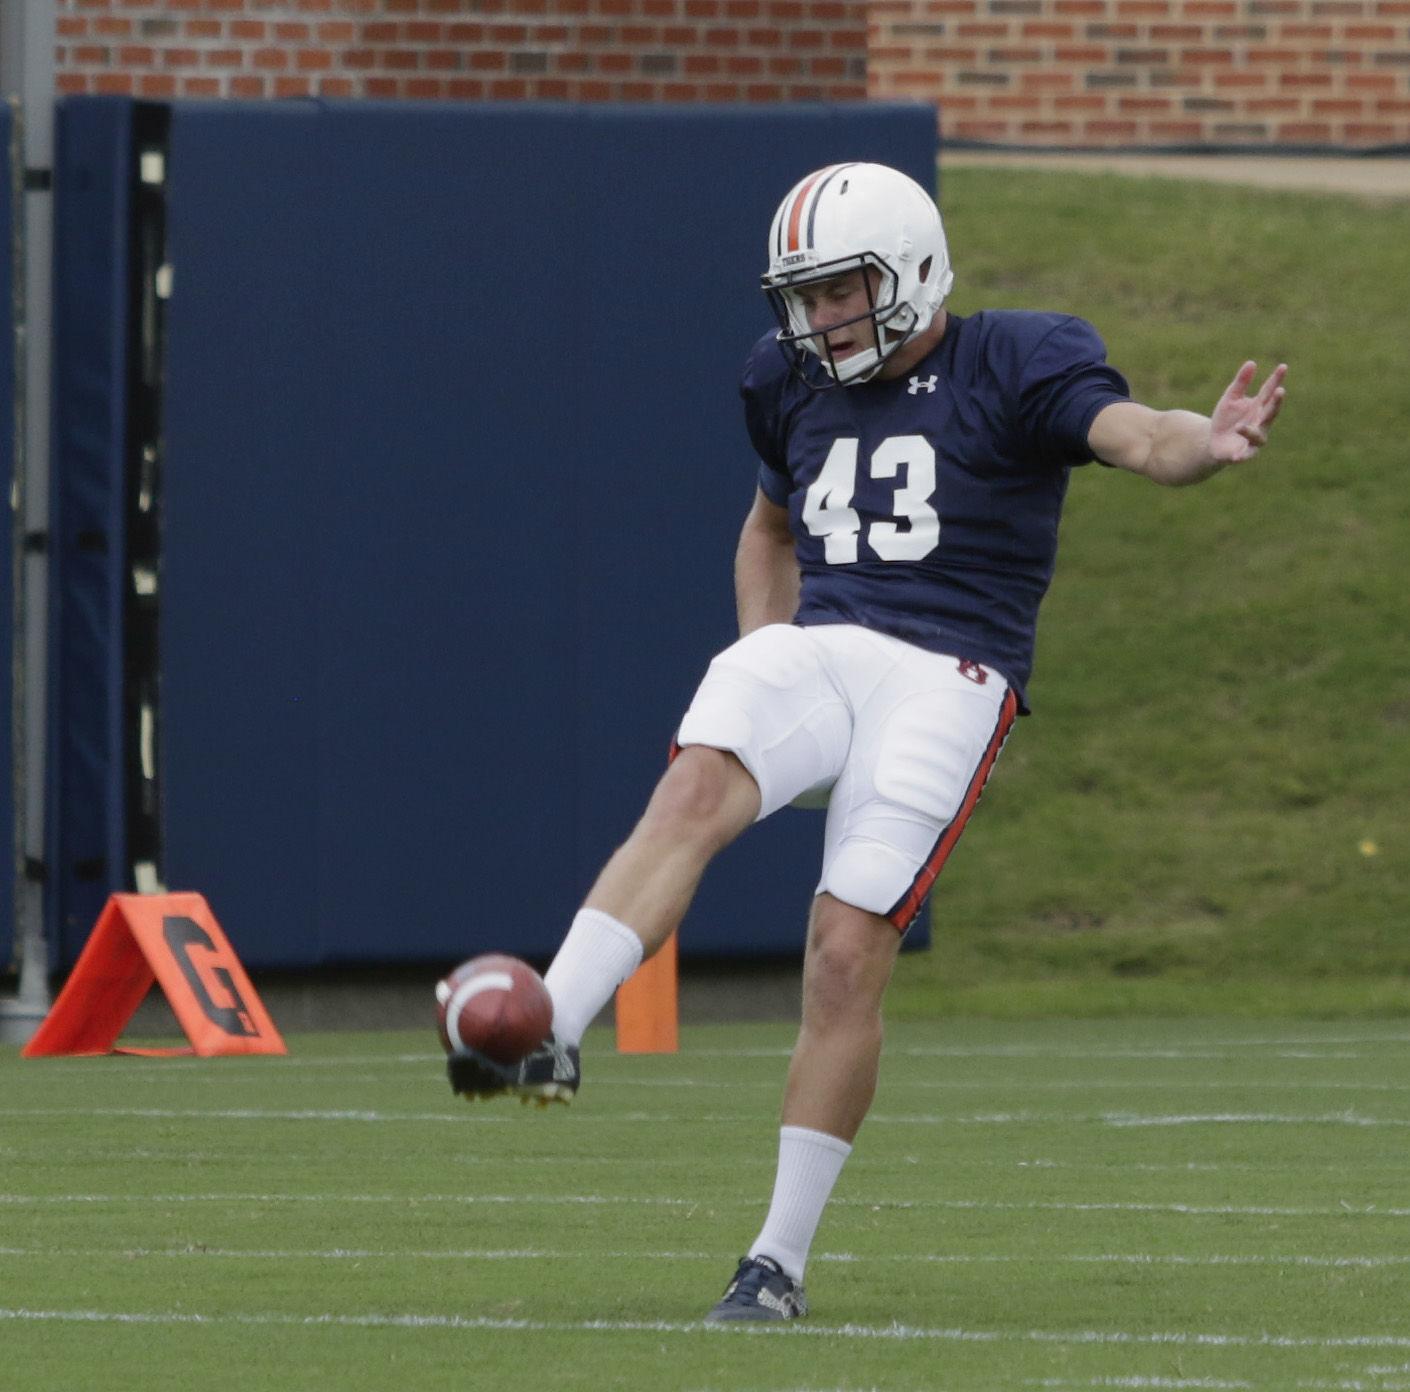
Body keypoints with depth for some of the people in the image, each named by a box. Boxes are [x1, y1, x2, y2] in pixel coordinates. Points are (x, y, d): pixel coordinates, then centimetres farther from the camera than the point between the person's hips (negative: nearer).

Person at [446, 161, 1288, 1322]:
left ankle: (782, 1259, -2)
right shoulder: (797, 385, 18)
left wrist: (1209, 443, -41)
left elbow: (1134, 435, -18)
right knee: (695, 790, -28)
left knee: (848, 956, -12)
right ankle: (547, 1039, -43)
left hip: (943, 676, -5)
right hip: (815, 652, 5)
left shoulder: (1014, 367, 0)